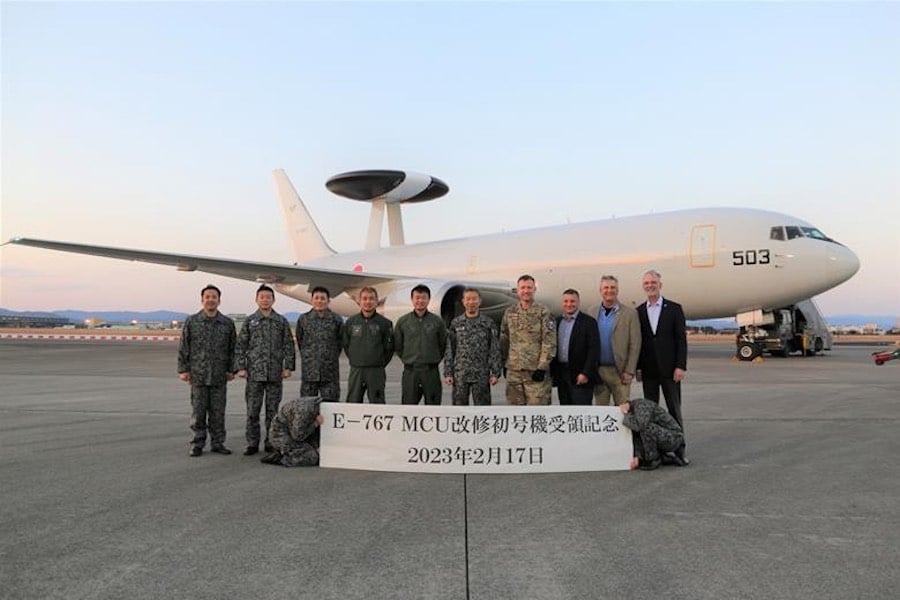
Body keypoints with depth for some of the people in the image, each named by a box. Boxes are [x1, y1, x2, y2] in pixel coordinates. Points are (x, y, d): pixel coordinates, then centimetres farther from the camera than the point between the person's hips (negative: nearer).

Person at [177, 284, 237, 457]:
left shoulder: (227, 323, 7)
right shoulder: (191, 322, 3)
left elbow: (233, 348, 10)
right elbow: (183, 347, 4)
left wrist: (231, 369, 4)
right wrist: (183, 369, -1)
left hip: (219, 377, 1)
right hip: (198, 375, -1)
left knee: (218, 412, 6)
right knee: (198, 412, 3)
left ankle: (217, 443, 15)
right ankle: (197, 444, 12)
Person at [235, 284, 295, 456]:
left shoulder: (282, 322, 7)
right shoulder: (250, 321, 5)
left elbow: (288, 345, 7)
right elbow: (240, 346, 5)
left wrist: (288, 367, 0)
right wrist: (241, 367, -3)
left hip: (275, 373, 1)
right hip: (254, 373, 0)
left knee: (273, 410, 6)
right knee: (252, 410, 1)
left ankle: (271, 442, 15)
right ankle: (252, 443, 9)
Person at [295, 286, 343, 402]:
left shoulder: (336, 320, 2)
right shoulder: (303, 319, 5)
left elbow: (340, 342, 9)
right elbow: (300, 341, 13)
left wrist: (332, 358, 9)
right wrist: (308, 358, 11)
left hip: (330, 373, -1)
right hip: (309, 371, 1)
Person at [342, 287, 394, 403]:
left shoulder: (385, 323, 0)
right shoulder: (350, 322, 6)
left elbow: (389, 348, 3)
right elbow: (345, 344, 14)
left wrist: (380, 364, 3)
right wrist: (354, 360, 10)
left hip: (376, 372, -2)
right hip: (356, 371, 2)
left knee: (377, 403, 2)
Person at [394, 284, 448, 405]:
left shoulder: (437, 321, 1)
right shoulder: (402, 321, 2)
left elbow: (443, 344, 9)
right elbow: (397, 346, 9)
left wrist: (434, 360, 7)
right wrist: (407, 359, 6)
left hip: (431, 372, 0)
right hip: (410, 372, 0)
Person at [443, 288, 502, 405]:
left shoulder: (489, 323, 3)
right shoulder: (455, 323, 6)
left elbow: (495, 350, 1)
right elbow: (449, 350, 6)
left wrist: (495, 373, -6)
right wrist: (448, 373, 0)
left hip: (481, 376, -1)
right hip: (460, 375, 1)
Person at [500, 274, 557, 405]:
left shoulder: (543, 312, -4)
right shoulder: (509, 312, 10)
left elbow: (549, 342, -9)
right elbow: (504, 340, 16)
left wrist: (542, 367, -14)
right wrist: (504, 364, 13)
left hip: (536, 371, -4)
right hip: (513, 370, 4)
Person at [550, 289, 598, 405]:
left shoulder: (589, 322, -4)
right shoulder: (557, 322, 13)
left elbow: (593, 349, -9)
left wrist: (586, 373, -16)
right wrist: (552, 372, 9)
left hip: (580, 375, -5)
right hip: (561, 374, 5)